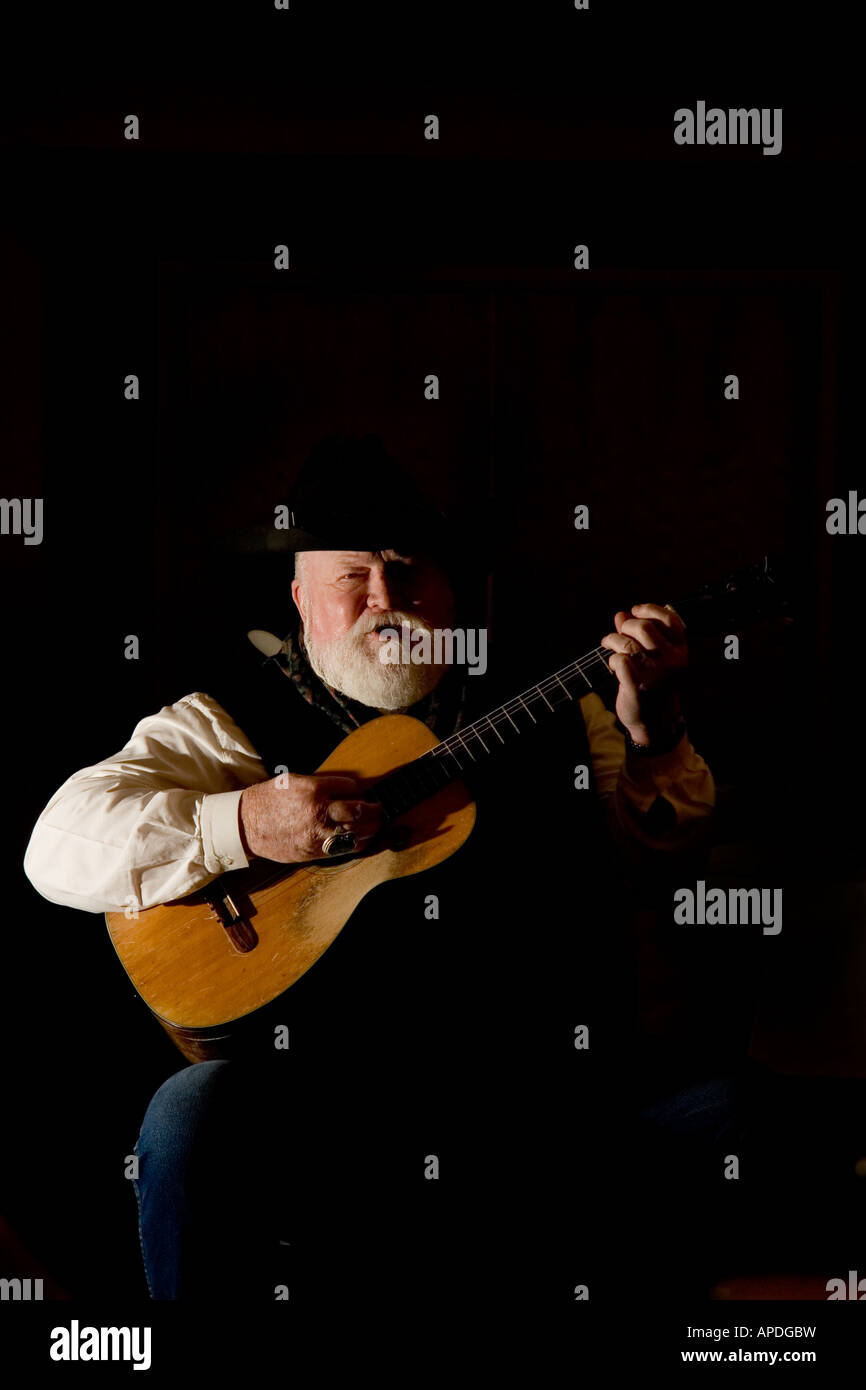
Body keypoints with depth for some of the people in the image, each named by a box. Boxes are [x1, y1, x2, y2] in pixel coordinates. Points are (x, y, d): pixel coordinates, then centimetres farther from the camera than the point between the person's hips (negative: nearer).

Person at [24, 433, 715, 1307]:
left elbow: (660, 841, 16)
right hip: (330, 1064, -2)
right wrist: (243, 826, -20)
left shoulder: (539, 694, 14)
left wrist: (653, 735, -5)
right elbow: (61, 848, -5)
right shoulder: (236, 721, 5)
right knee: (194, 1120, -30)